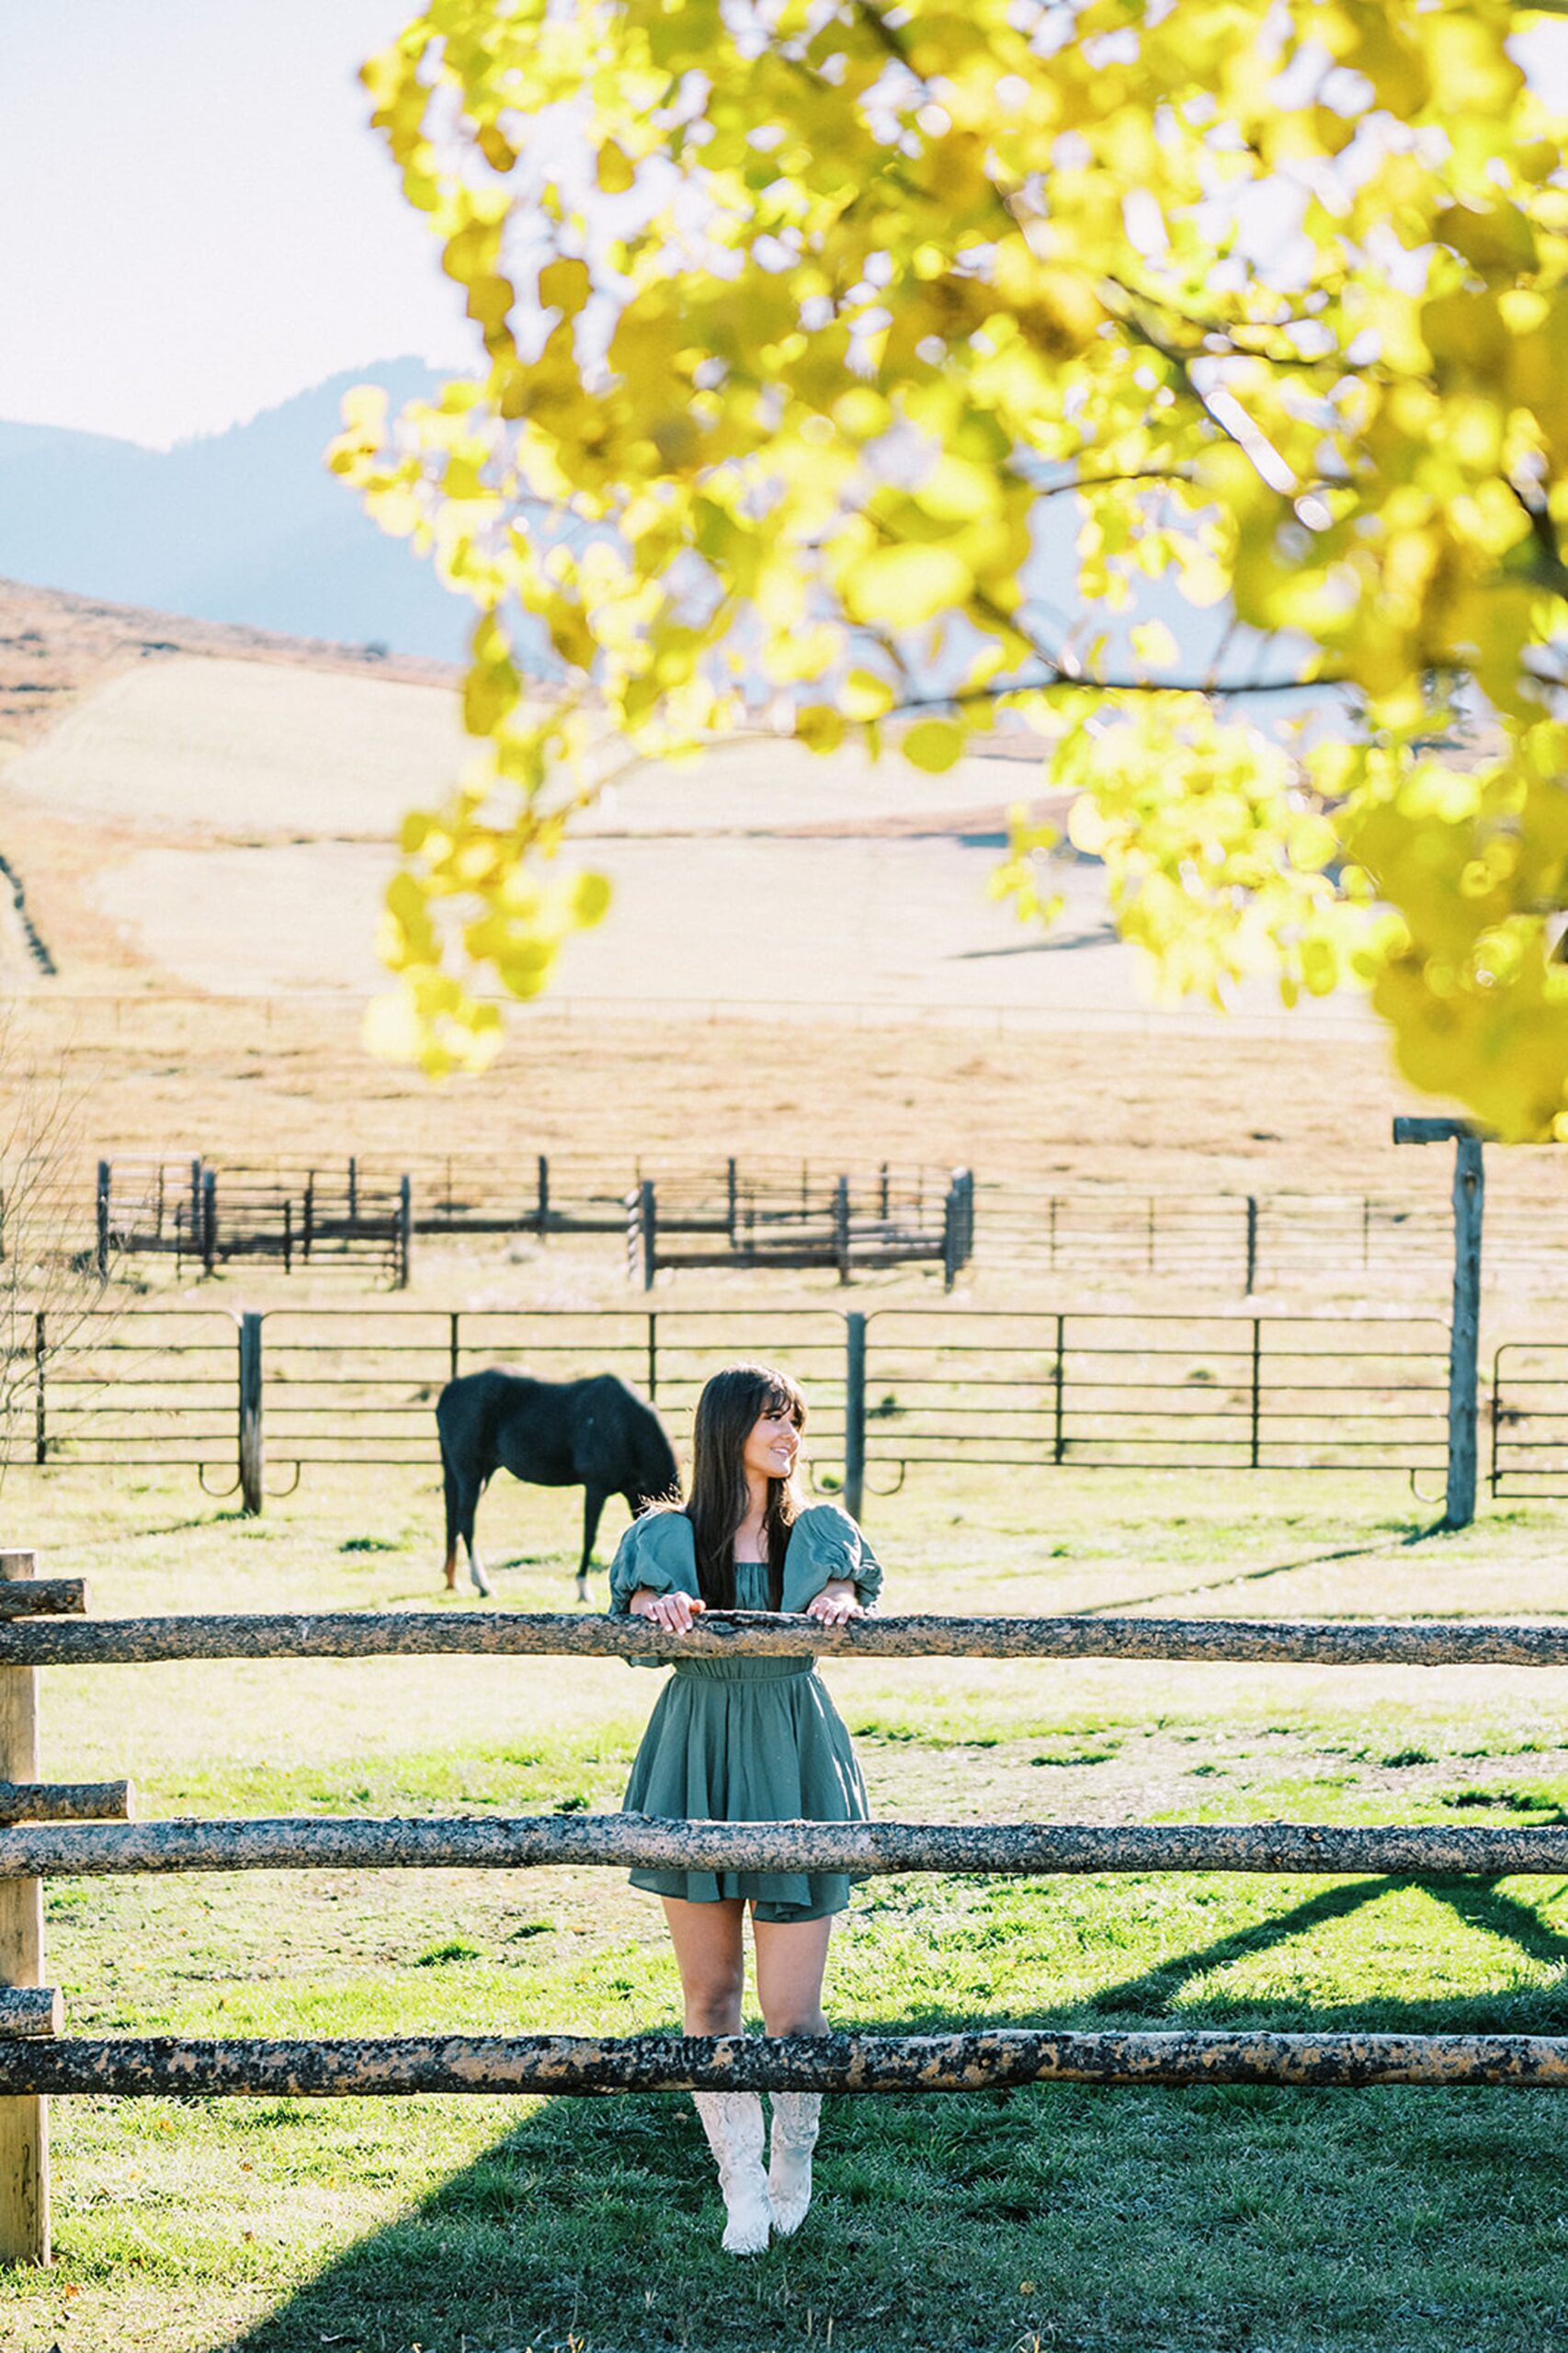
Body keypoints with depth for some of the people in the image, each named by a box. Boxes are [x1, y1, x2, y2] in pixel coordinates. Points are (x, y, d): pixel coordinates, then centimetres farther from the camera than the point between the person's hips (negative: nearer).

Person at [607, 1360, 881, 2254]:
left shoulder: (818, 1531, 8)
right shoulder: (670, 1536, 6)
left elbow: (843, 1588, -10)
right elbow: (640, 1603, -10)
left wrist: (835, 1604, -33)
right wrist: (659, 1608, -33)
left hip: (793, 1769, 0)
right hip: (698, 1763, 0)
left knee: (792, 2010, -5)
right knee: (710, 1995, 4)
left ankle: (793, 2155, 23)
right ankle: (741, 2187, 17)